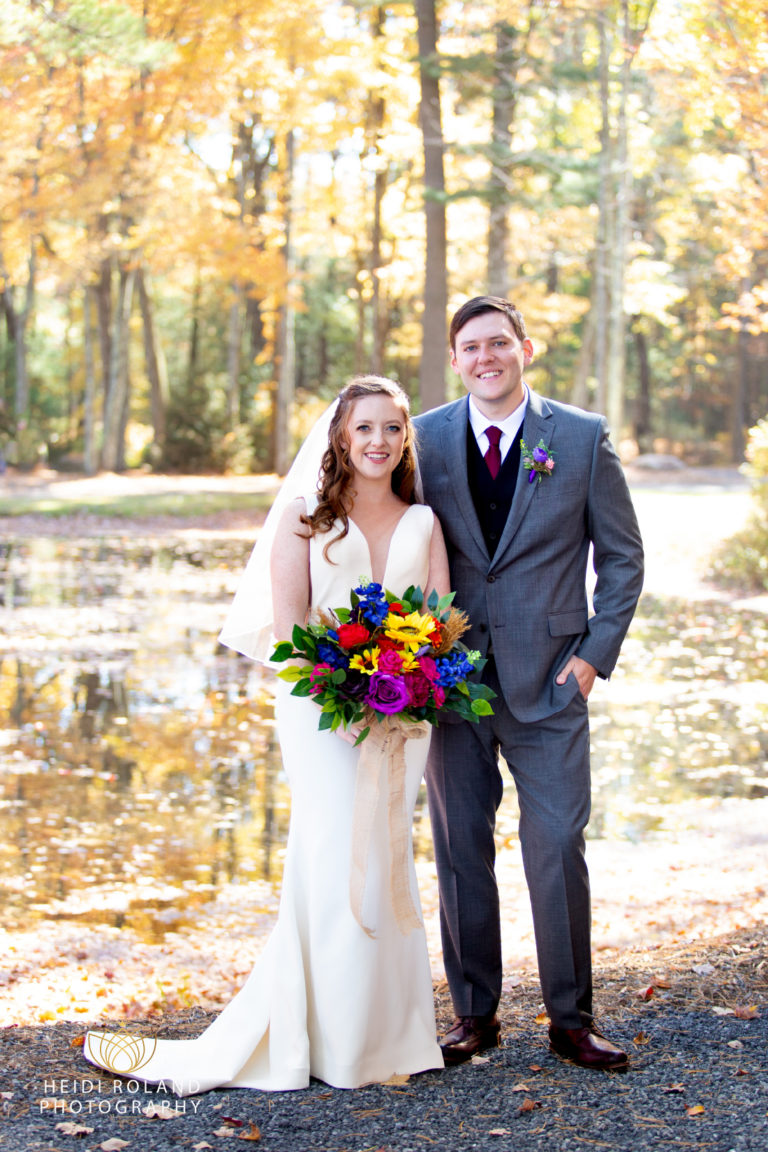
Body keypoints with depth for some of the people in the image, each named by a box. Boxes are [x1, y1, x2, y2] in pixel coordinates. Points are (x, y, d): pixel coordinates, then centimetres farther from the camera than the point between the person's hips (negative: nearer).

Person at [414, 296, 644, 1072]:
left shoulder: (583, 438, 0)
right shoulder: (425, 439, 4)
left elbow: (622, 556, 4)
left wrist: (596, 653, -3)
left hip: (548, 680, -2)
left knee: (558, 848, -2)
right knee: (461, 851, 7)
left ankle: (571, 1019, 12)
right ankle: (474, 1014, 20)